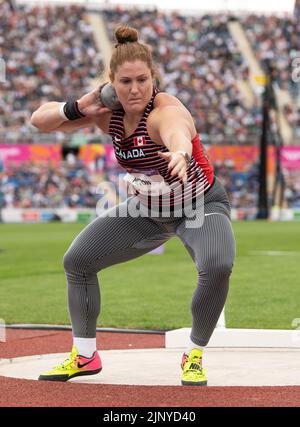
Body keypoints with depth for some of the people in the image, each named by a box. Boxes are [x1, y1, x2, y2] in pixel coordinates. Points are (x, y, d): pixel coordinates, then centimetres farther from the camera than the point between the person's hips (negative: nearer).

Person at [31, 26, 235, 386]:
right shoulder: (107, 112, -14)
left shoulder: (164, 110, -34)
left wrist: (180, 152, -85)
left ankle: (194, 356, -11)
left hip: (200, 206, -6)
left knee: (217, 265, -34)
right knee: (77, 260, 2)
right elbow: (39, 120, -8)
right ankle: (84, 355, 18)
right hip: (147, 209, 6)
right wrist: (77, 108, -27)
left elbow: (176, 131, -61)